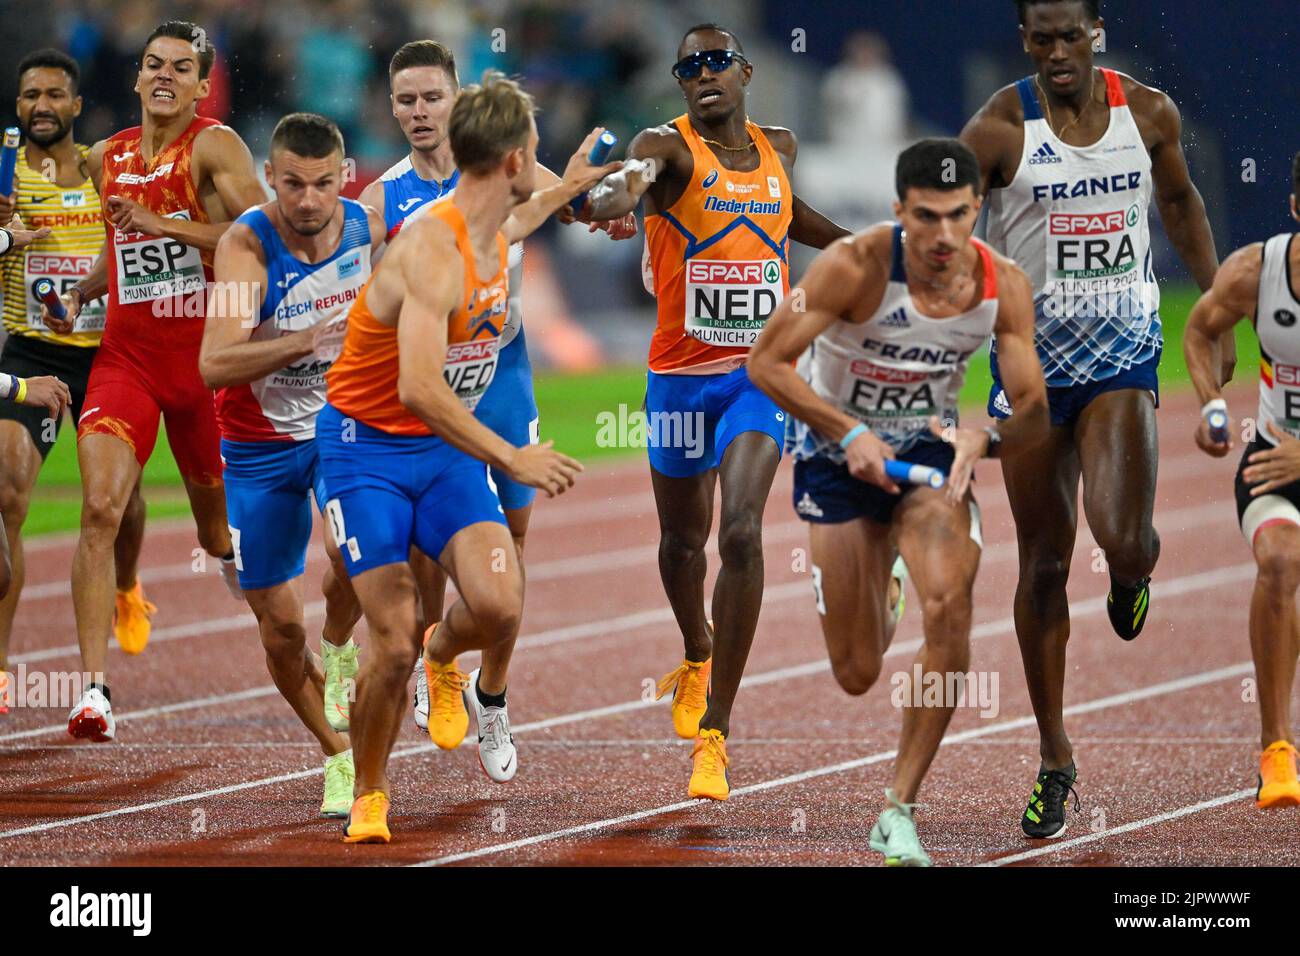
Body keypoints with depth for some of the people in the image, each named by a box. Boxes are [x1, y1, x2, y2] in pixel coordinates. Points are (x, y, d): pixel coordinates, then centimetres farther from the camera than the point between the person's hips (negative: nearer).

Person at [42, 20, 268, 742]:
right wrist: (79, 293, 12)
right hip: (125, 357, 3)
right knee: (99, 508, -17)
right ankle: (93, 688, -20)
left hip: (206, 358, -3)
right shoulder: (107, 158, 11)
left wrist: (162, 222, -23)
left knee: (219, 530, 13)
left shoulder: (214, 147, -7)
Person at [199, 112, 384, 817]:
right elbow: (214, 365, -36)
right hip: (261, 442, -1)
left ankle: (338, 649, 1)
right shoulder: (247, 244, -23)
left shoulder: (368, 228, -11)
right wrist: (304, 341, -47)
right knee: (279, 625, 3)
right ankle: (338, 753, 26)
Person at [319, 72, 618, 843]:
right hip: (369, 447, -7)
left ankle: (443, 656, 20)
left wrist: (568, 189, 41)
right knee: (395, 645, -12)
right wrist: (509, 459, -31)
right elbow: (420, 389, -34)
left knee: (499, 608, -16)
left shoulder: (493, 233, 1)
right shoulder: (432, 247, -26)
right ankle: (370, 792, 14)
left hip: (448, 447, 7)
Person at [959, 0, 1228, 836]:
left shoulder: (1149, 113, 1)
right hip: (1032, 351, -1)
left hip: (1123, 349, 1)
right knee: (1044, 563, 4)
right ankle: (1055, 762, 16)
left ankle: (1133, 574, 22)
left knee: (1124, 541, -19)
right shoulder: (1000, 129, -8)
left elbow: (1180, 202, 18)